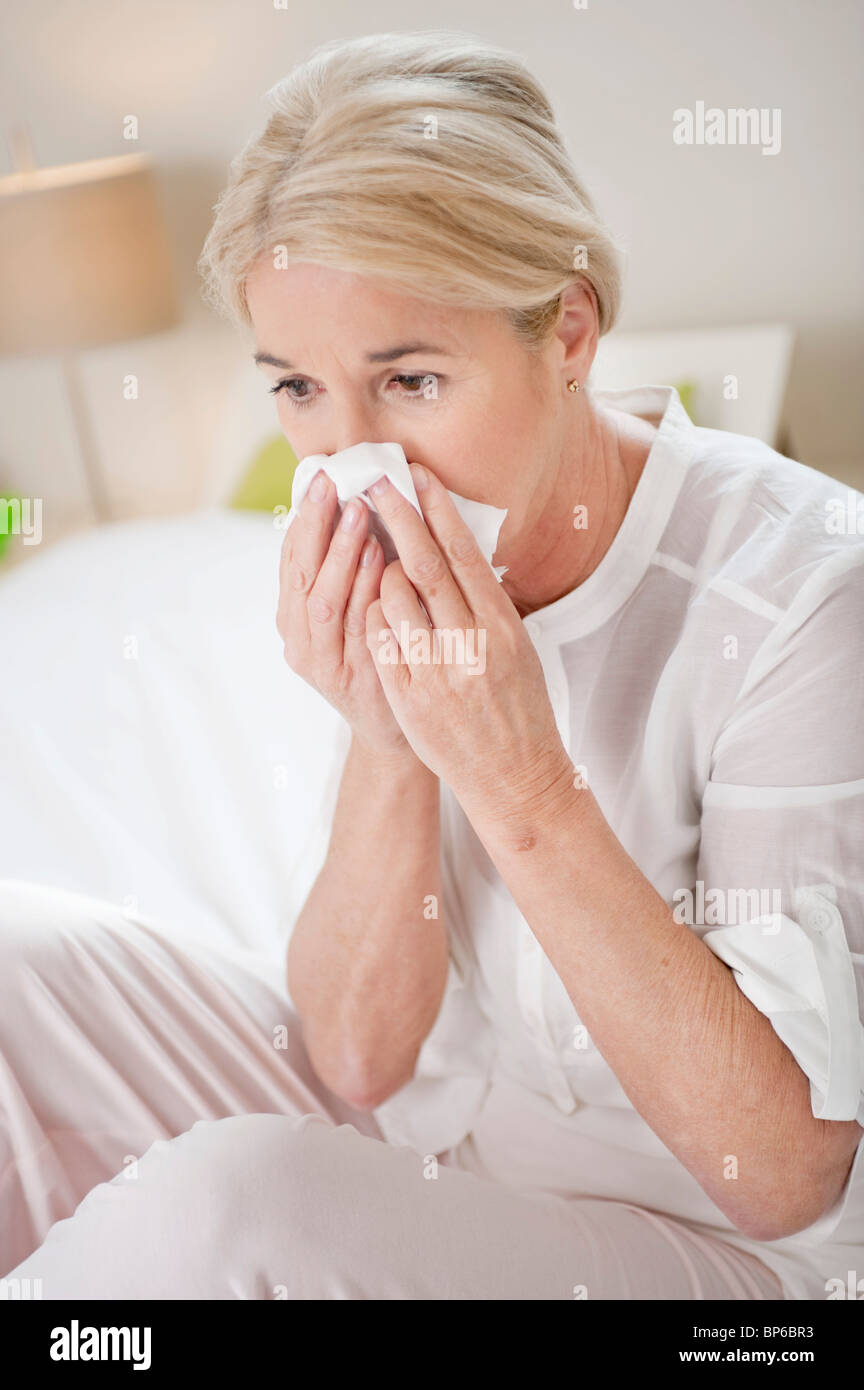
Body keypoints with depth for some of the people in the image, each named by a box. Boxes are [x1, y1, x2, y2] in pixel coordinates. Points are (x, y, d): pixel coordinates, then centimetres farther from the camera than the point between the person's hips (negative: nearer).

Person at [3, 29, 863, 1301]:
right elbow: (357, 1061, -6)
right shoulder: (398, 572, -7)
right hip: (423, 1144, 5)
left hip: (698, 1235, -4)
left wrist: (523, 787, -29)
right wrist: (392, 754, -23)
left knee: (221, 1202, -30)